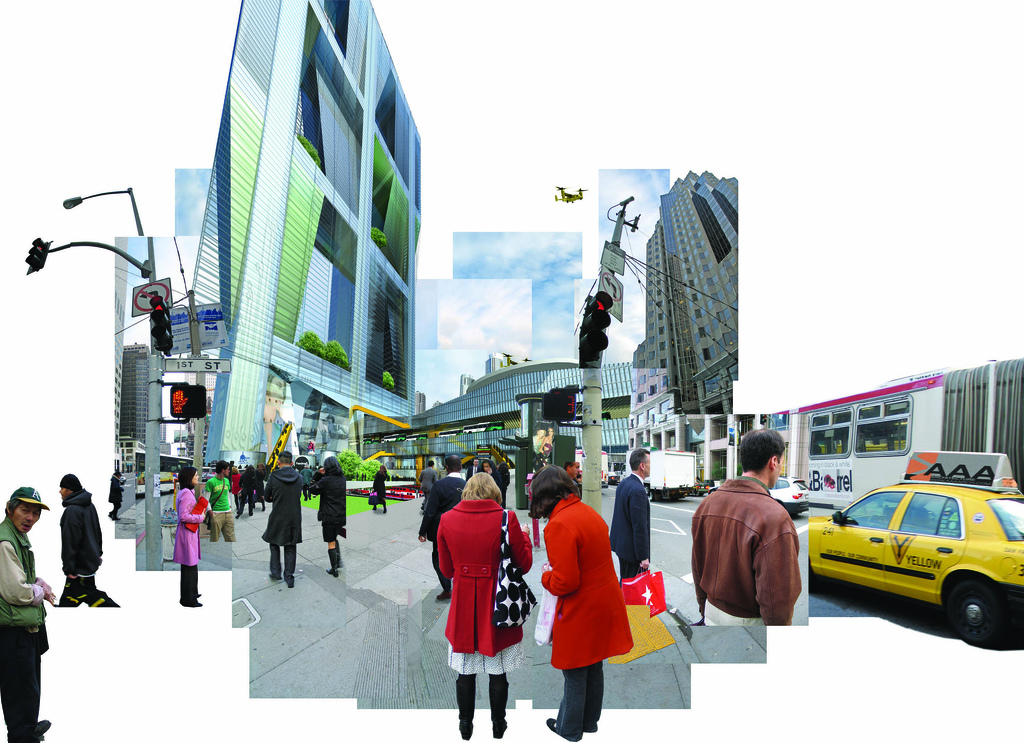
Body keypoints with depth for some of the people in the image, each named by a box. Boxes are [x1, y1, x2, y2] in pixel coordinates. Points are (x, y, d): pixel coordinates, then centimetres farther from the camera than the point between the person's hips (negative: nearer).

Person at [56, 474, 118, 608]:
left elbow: (70, 542, -22)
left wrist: (69, 568, -19)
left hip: (81, 565, -10)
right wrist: (98, 553, 24)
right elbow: (97, 532, 17)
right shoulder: (89, 506, 8)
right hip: (91, 560, 10)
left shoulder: (72, 510, -22)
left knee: (88, 594, -3)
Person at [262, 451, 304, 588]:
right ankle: (289, 576, 11)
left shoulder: (273, 477, -12)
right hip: (294, 517, 2)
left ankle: (276, 572, 22)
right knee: (290, 547, 10)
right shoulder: (299, 477, -3)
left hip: (278, 517, -2)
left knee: (274, 543, 19)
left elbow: (266, 497, -1)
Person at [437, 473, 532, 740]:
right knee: (498, 672, 15)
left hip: (463, 606, 2)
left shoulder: (447, 520, -5)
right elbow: (524, 564, -3)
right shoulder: (506, 518, -12)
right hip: (497, 605, -1)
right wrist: (523, 539, 14)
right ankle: (498, 725, 31)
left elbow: (447, 570, 4)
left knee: (465, 671, 17)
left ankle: (465, 725, 31)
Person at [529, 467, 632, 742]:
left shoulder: (559, 526, -25)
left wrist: (546, 576, -7)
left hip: (580, 612, -8)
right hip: (604, 603, 8)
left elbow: (564, 583, -27)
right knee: (594, 668, 23)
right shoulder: (588, 512, 3)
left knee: (574, 675, 11)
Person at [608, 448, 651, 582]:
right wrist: (644, 556, -19)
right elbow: (640, 527, -23)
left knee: (624, 580, 20)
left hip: (621, 544, 10)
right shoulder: (638, 491, -23)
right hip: (632, 548, -10)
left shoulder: (623, 484, 7)